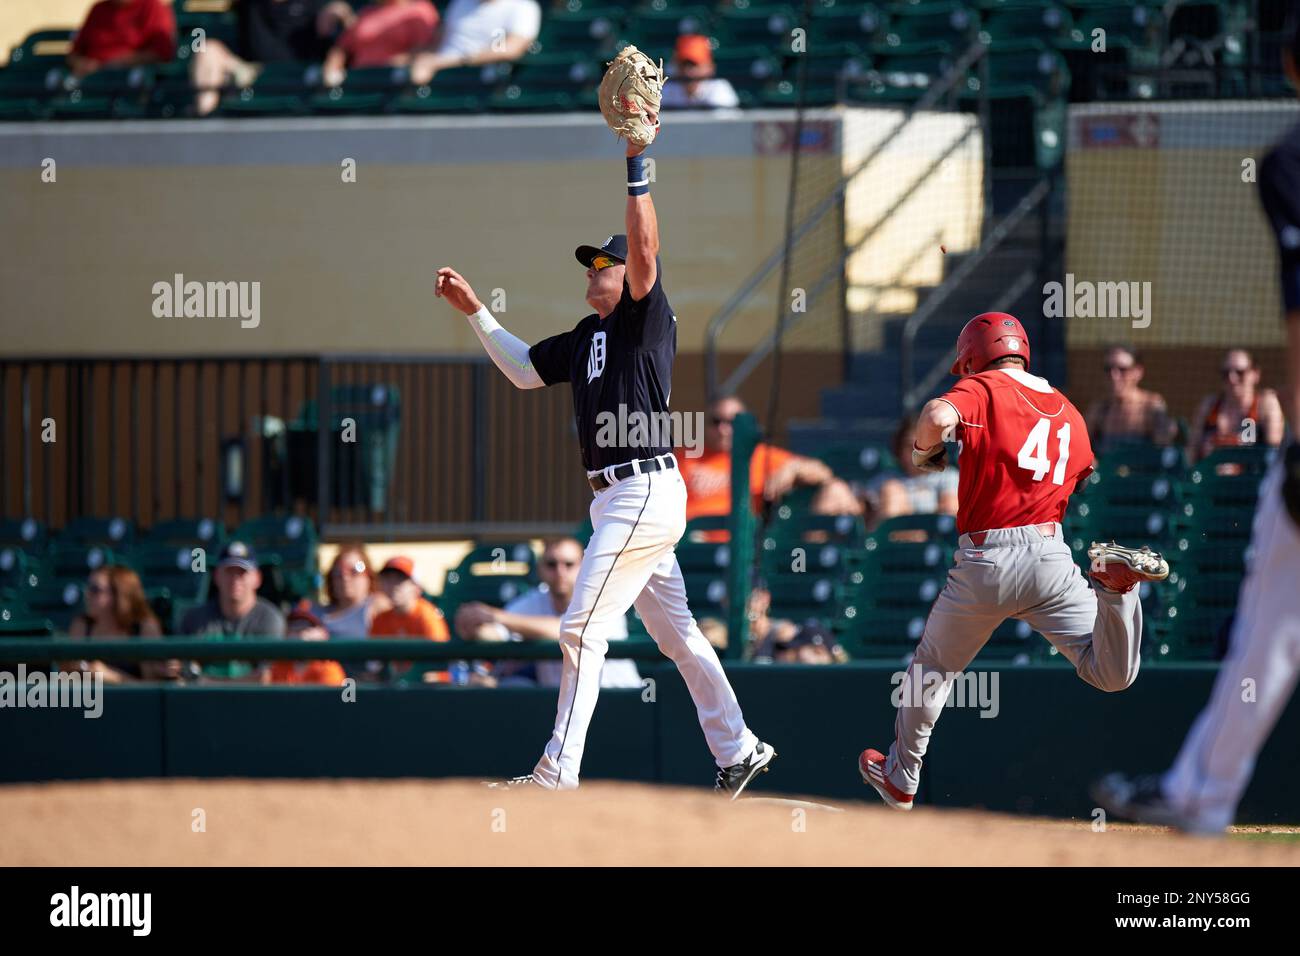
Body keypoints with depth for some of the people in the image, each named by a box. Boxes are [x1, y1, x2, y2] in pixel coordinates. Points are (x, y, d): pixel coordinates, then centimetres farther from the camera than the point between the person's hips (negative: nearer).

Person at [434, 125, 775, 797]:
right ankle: (738, 751, 21)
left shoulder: (647, 318, -7)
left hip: (643, 493, -10)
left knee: (583, 628, -10)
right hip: (619, 497, 10)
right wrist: (474, 312, 18)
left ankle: (557, 774, -9)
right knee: (675, 632, 14)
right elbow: (525, 371, 24)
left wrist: (635, 166, -28)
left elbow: (645, 250, -23)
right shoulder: (589, 335, 18)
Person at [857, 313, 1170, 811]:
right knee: (1111, 673, 1)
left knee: (933, 666, 20)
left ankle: (901, 779, 32)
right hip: (1052, 555, 3)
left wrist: (923, 451, -3)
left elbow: (939, 416, -22)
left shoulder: (982, 389, -2)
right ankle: (1117, 580, -24)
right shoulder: (1071, 415, 16)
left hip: (986, 560, -3)